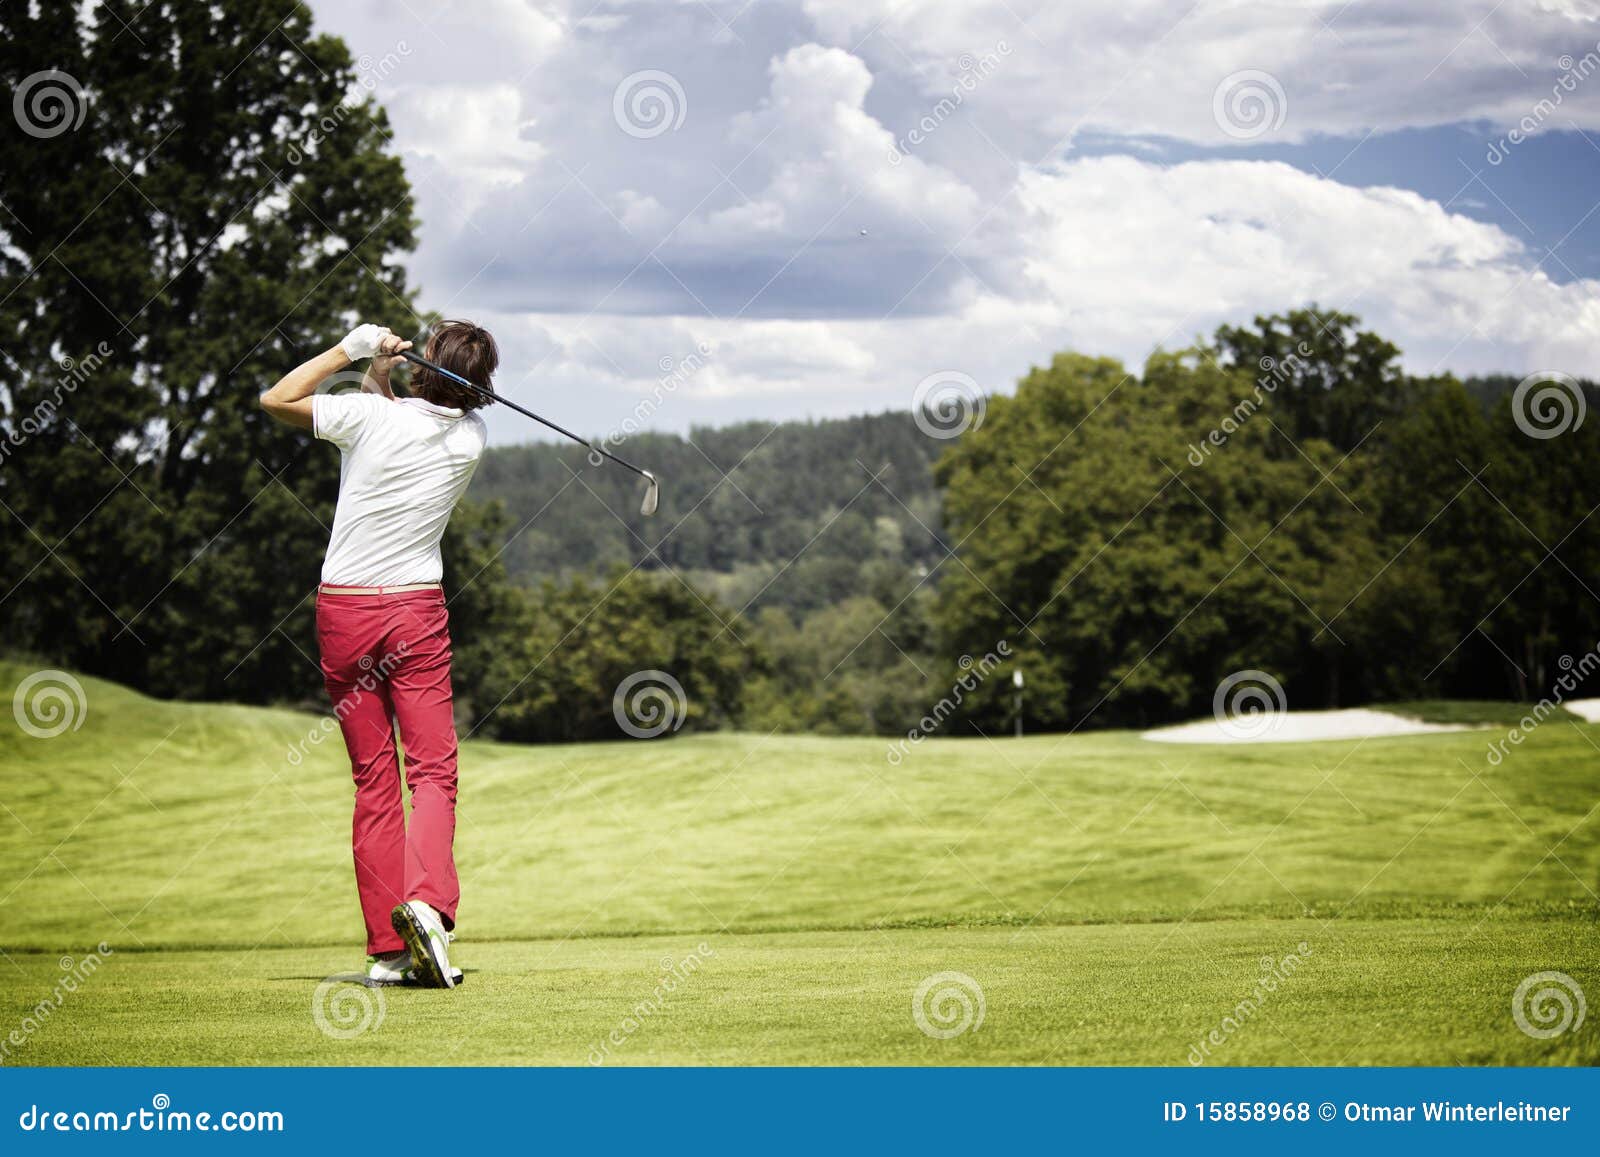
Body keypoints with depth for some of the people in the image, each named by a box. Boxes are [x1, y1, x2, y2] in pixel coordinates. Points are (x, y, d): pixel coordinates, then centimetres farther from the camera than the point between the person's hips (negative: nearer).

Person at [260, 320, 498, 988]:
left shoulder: (370, 417, -12)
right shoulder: (472, 437, -2)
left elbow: (275, 400, 1)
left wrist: (351, 350, 1)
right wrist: (380, 373, 3)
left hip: (343, 610, 0)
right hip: (417, 610, 0)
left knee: (373, 779, 5)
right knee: (433, 770, -1)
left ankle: (387, 950, 3)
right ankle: (427, 899, -27)